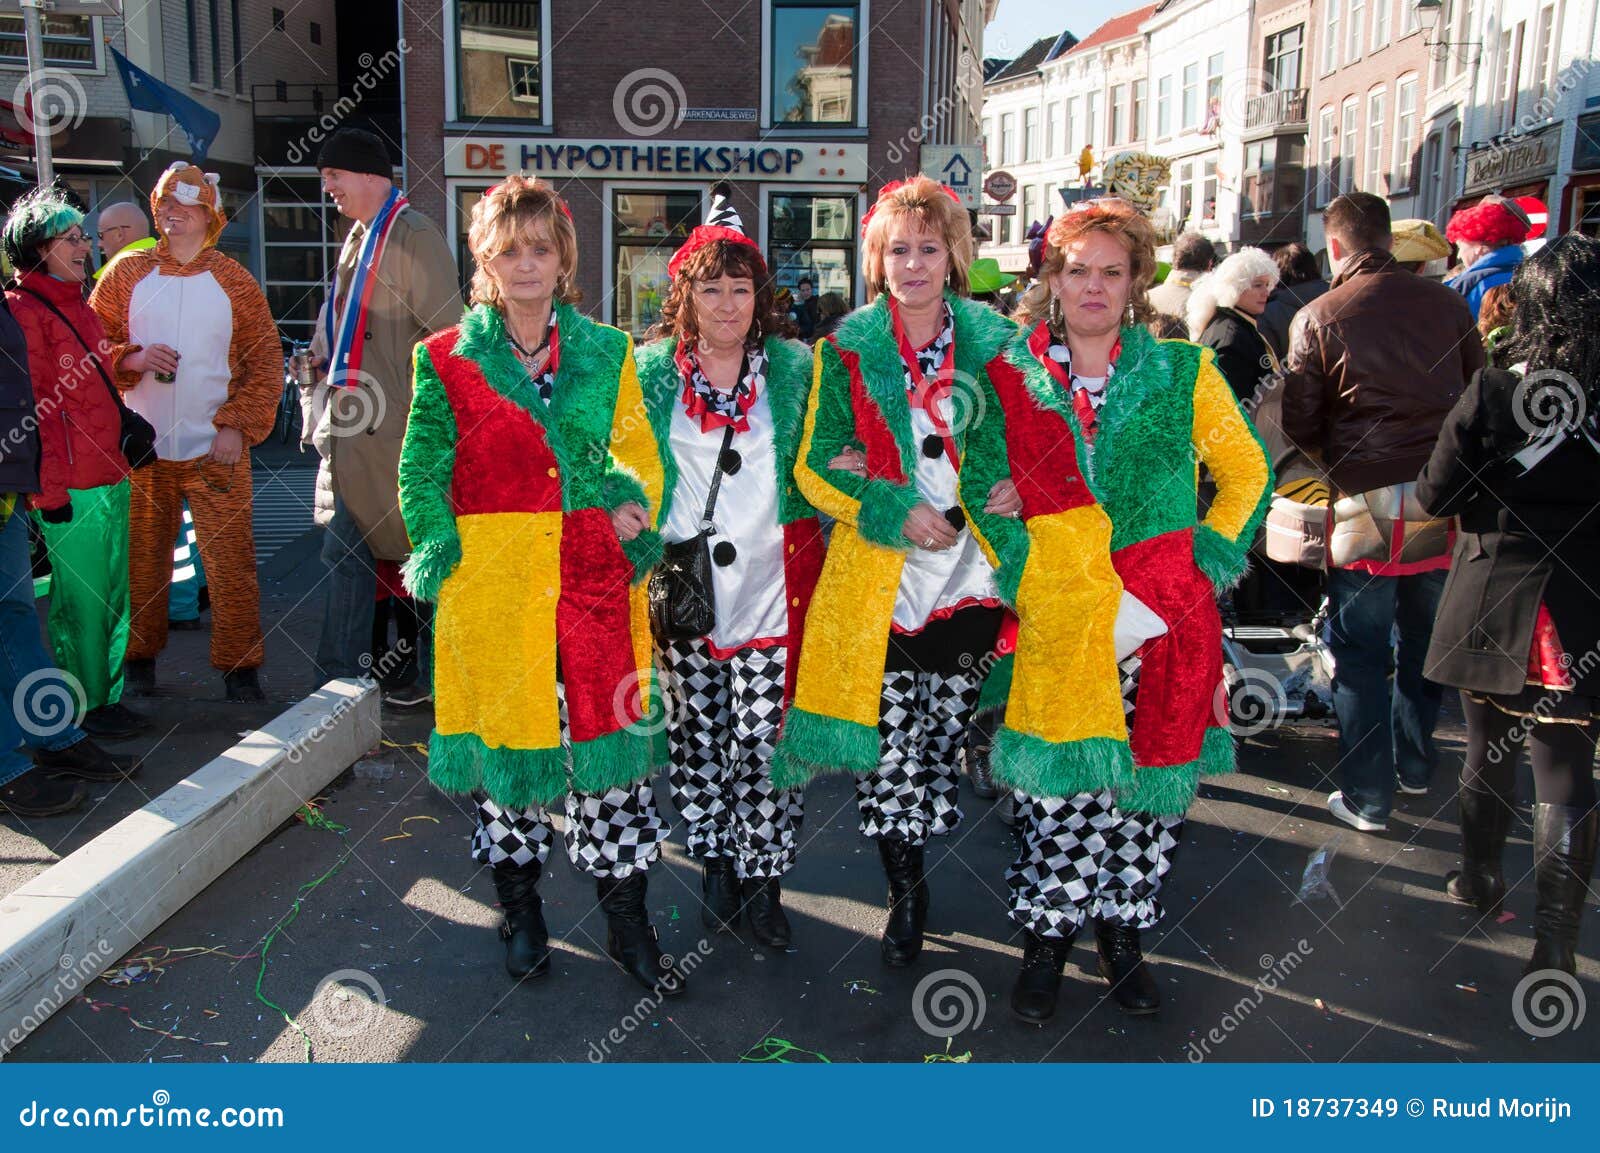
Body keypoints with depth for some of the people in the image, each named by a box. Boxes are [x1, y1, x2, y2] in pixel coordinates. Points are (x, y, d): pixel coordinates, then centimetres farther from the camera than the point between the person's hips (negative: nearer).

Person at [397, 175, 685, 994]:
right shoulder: (448, 359, 3)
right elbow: (422, 474, 5)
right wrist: (447, 558, -3)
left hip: (594, 582, 1)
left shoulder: (606, 351, 9)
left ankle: (628, 925, 17)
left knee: (612, 741, 3)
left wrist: (633, 506, -4)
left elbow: (638, 451, 14)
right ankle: (520, 910, 30)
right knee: (507, 737, 8)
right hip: (493, 587, -1)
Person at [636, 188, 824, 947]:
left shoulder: (795, 369, 5)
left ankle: (763, 878, 14)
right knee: (696, 730, 9)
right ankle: (716, 862, 28)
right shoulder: (649, 372, 4)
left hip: (771, 589, -1)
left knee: (764, 740, -2)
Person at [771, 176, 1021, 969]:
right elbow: (813, 465, 1)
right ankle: (906, 892, 17)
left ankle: (913, 851, 33)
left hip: (968, 571, 2)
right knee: (884, 742, -2)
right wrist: (894, 509, -12)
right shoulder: (847, 351, 1)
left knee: (943, 732, 9)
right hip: (877, 576, -1)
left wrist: (1018, 489, -8)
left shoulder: (993, 340, 5)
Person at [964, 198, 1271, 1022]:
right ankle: (1046, 944, 20)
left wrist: (1209, 561, 0)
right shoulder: (1011, 375, 6)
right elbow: (982, 489, 5)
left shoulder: (1182, 371, 7)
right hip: (1058, 628, -1)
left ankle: (1122, 937, 27)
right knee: (1059, 788, 0)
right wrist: (1022, 575, -6)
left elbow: (1248, 474, 11)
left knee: (1153, 783, 8)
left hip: (1163, 622, 1)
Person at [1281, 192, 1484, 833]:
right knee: (1423, 638, 19)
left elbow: (1299, 425, -5)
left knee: (1360, 652, 6)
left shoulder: (1318, 318, -7)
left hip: (1367, 503, -3)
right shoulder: (1446, 302, 1)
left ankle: (1366, 796, 12)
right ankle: (1414, 762, 36)